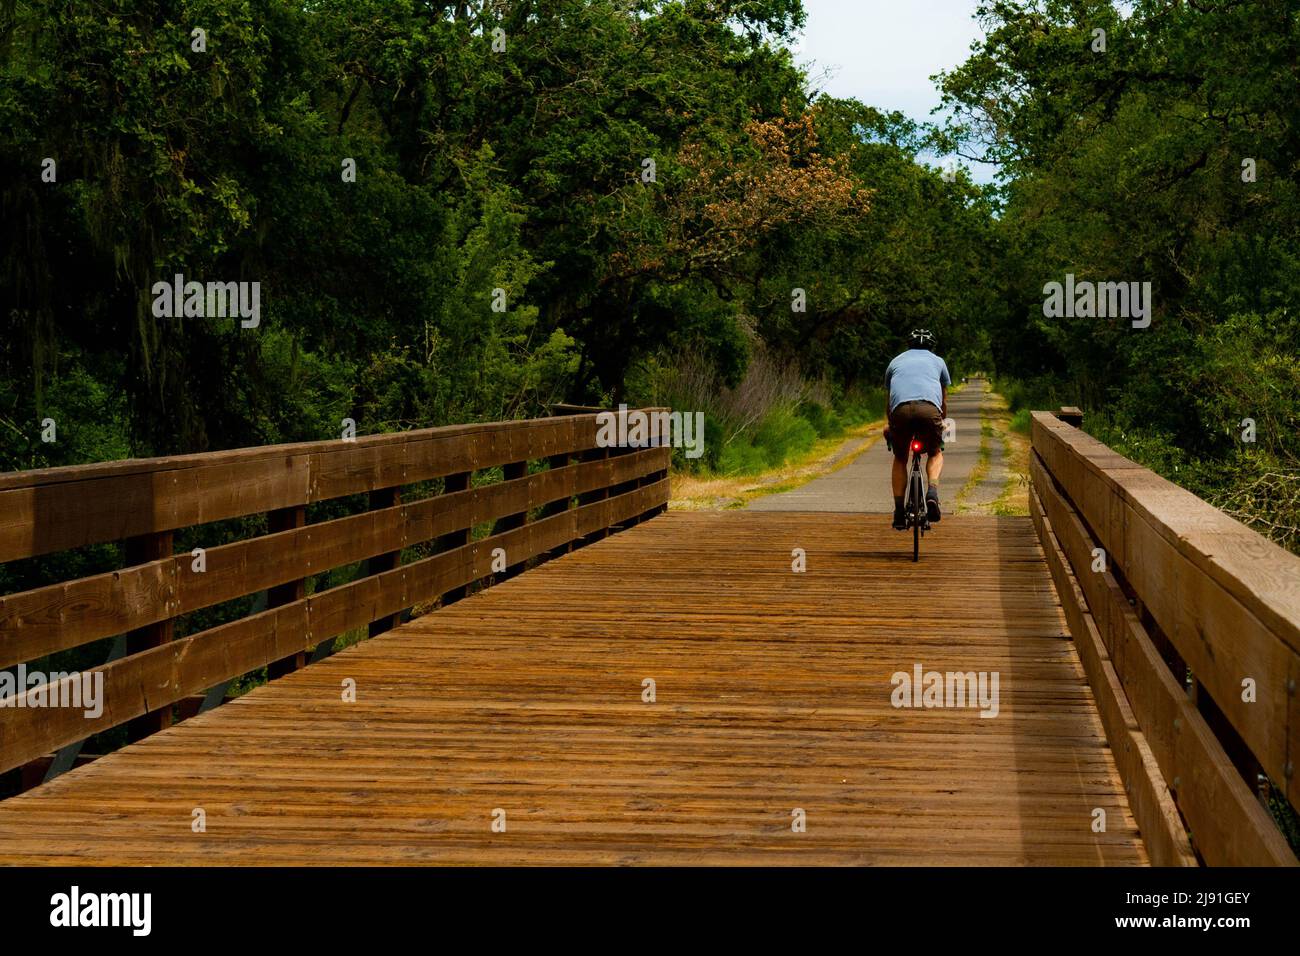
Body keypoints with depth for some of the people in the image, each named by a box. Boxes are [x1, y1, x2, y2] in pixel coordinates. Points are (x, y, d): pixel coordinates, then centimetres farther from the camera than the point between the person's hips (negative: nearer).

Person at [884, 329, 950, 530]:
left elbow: (889, 401, 41)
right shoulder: (937, 361, 31)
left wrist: (890, 427, 57)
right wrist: (943, 423, 56)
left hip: (901, 409, 1)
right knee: (936, 453, 22)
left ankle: (899, 511, 9)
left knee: (900, 459, 20)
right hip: (929, 408, -1)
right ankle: (932, 494, -6)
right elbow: (944, 402, 38)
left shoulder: (896, 361, 33)